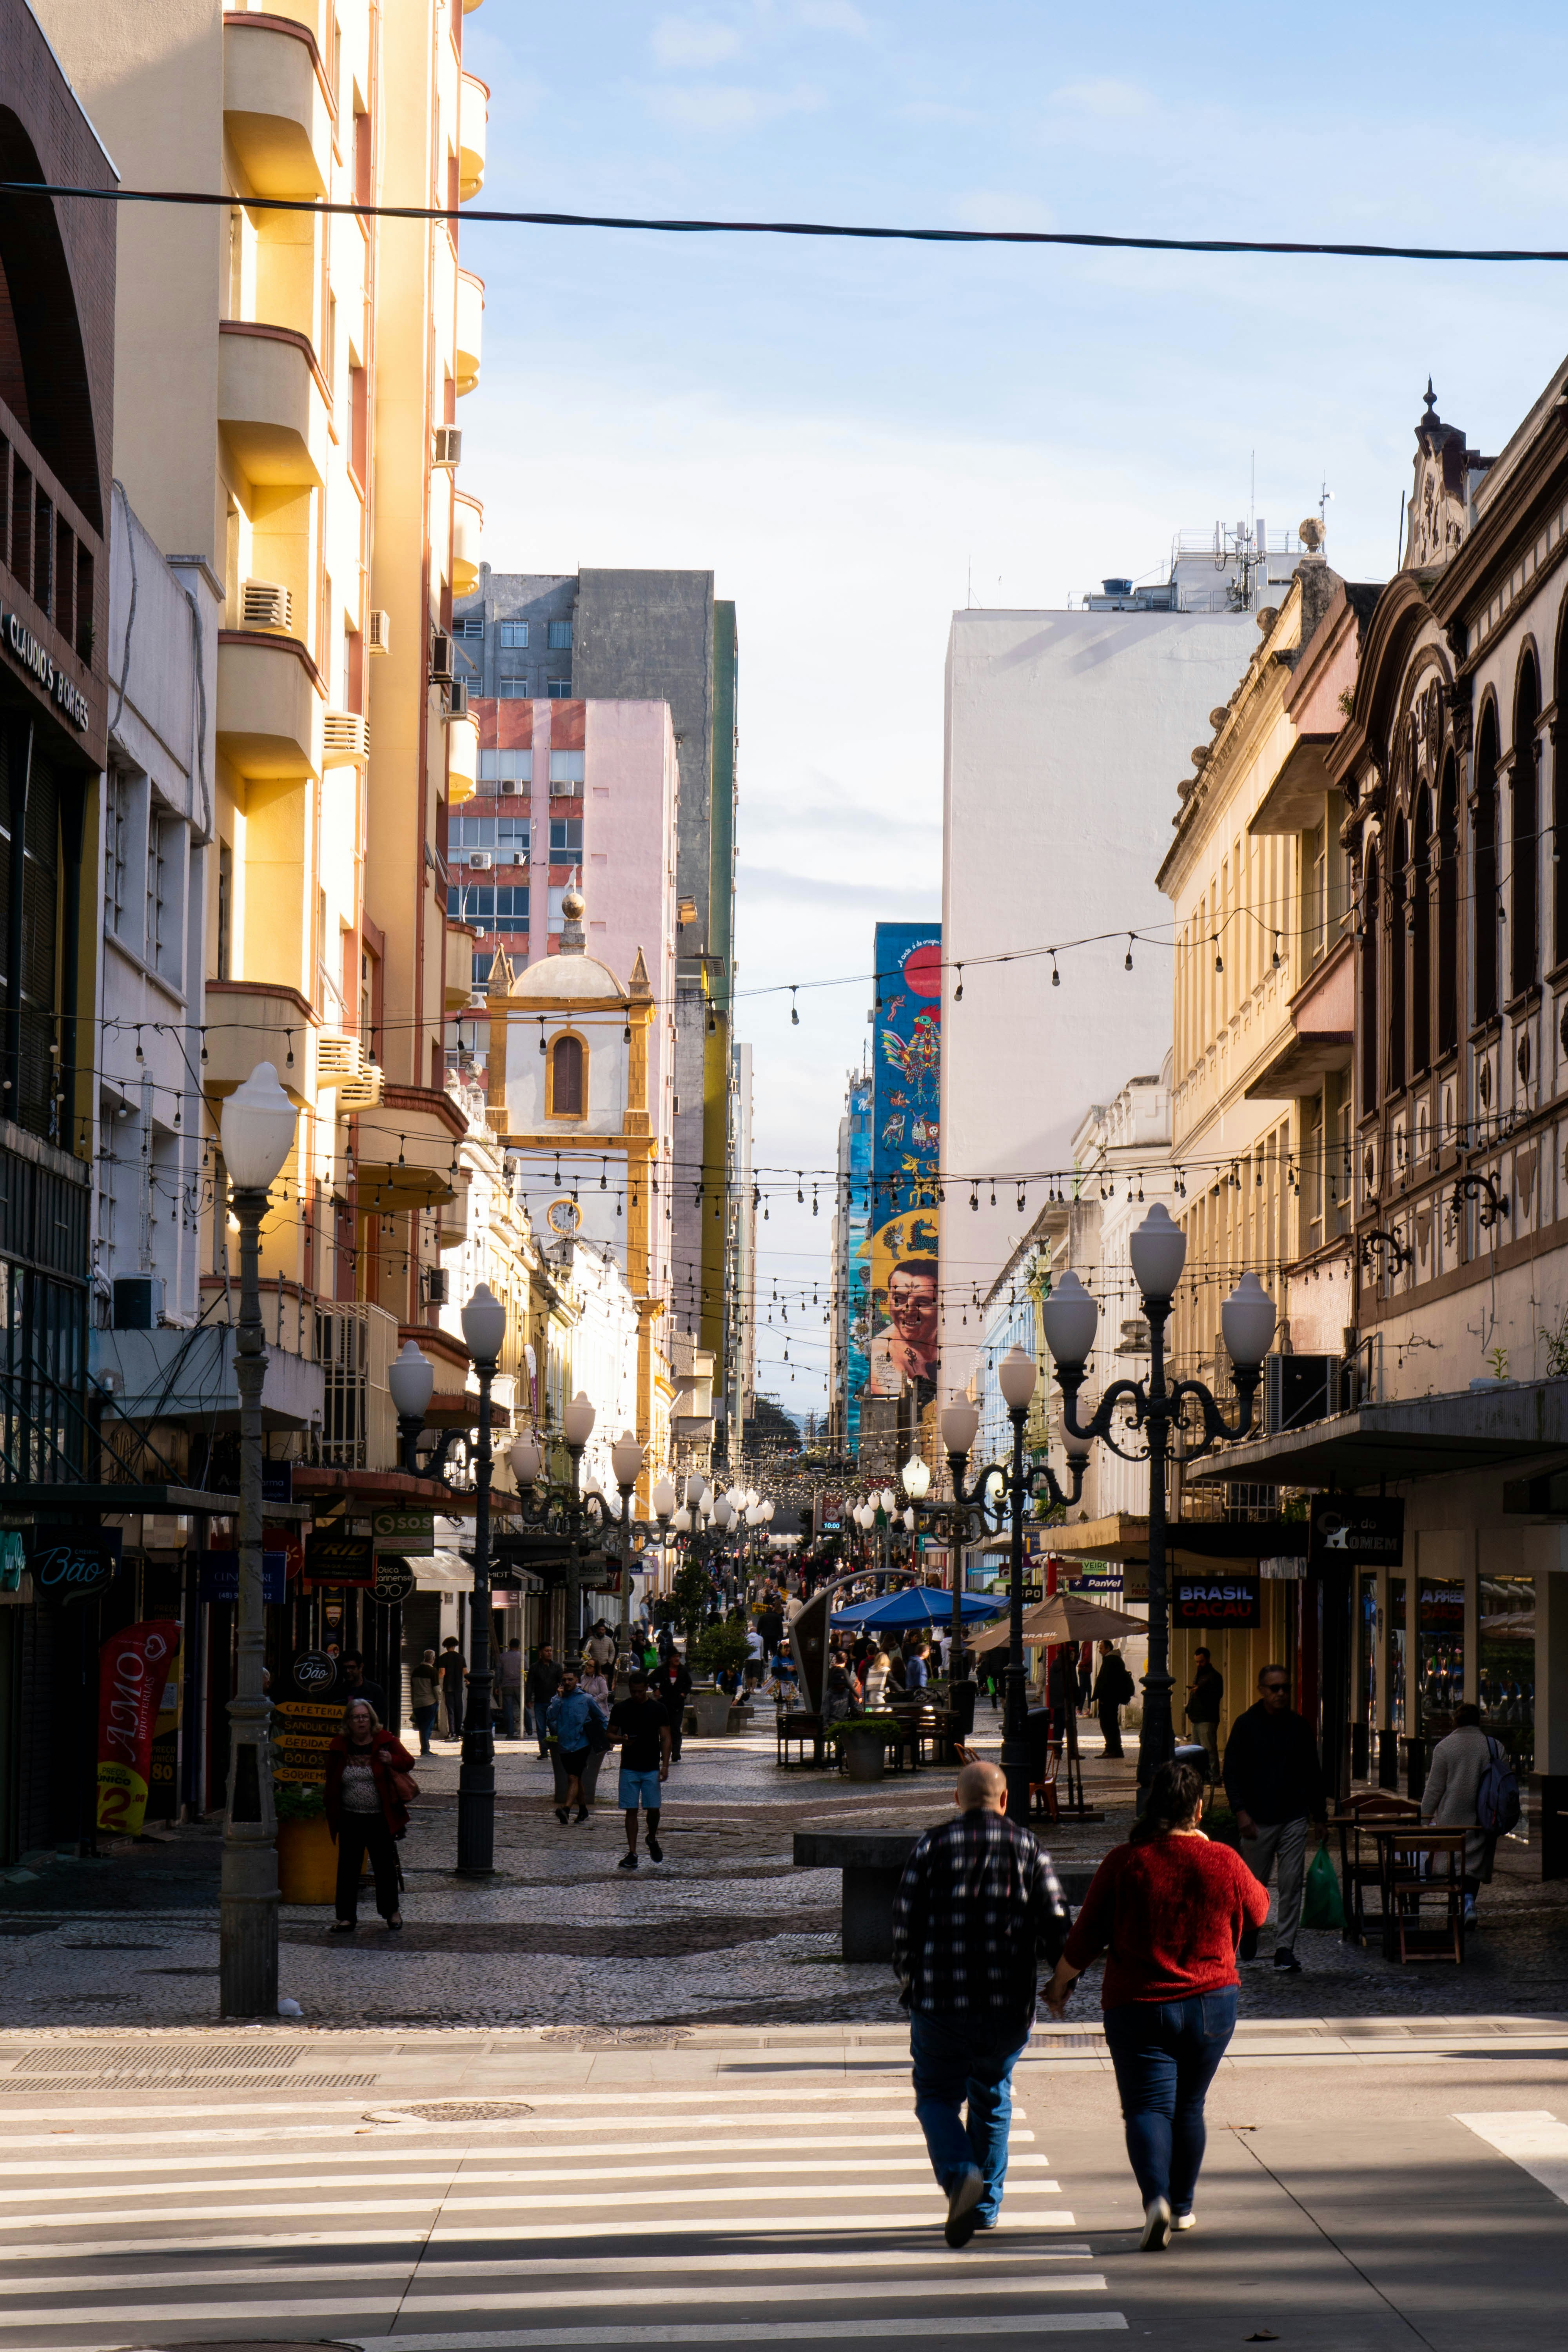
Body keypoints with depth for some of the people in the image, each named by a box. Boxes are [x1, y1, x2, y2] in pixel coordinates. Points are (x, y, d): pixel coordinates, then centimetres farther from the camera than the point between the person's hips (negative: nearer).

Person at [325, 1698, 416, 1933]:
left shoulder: (385, 1742, -1)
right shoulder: (339, 1748, 3)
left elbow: (408, 1762, 2)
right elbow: (331, 1783, 11)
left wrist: (393, 1761, -20)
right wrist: (332, 1815, 5)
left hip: (381, 1818, -1)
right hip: (350, 1819, 1)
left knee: (385, 1866, 9)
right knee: (348, 1869, 2)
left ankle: (391, 1911, 25)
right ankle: (347, 1917, 9)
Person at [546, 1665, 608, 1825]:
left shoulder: (585, 1699, 3)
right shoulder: (557, 1699, 8)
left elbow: (601, 1718, 15)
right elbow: (550, 1717, -9)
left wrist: (606, 1737, 9)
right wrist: (559, 1698, -13)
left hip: (581, 1745, -4)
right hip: (564, 1746, 4)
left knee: (573, 1778, -16)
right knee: (576, 1779, 15)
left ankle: (566, 1810, -29)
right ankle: (583, 1810, 28)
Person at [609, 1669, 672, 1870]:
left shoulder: (658, 1708, -1)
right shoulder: (620, 1708, 2)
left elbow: (666, 1738, 1)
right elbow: (611, 1734, 10)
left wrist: (665, 1765, -7)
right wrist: (621, 1739, -14)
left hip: (652, 1769, -1)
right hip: (629, 1768, 1)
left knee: (654, 1808, -3)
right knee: (631, 1810, -1)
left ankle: (652, 1839, 27)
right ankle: (632, 1854, 2)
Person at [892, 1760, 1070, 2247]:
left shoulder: (933, 1844, 2)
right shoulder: (1028, 1846, 4)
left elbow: (905, 1919, -2)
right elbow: (1055, 1924, -3)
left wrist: (908, 1979, 13)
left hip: (940, 2003, -2)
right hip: (1009, 2005, 2)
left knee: (937, 2097, 10)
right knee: (992, 2098, 20)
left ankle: (960, 2175, -17)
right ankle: (986, 2205, 21)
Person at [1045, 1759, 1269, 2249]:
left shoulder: (1123, 1862, -9)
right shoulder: (1224, 1863, -6)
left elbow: (1086, 1936, -4)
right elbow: (1257, 1913, 14)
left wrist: (1061, 1983, 12)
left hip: (1137, 2006, -2)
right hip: (1210, 2004, 2)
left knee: (1147, 2107, -1)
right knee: (1189, 2106, 18)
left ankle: (1156, 2198, -24)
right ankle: (1182, 2207, 28)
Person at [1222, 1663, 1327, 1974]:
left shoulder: (1298, 1725, 7)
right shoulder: (1246, 1725, -2)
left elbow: (1313, 1771, 16)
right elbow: (1232, 1772, -3)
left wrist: (1318, 1811, 13)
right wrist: (1240, 1811, -13)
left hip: (1294, 1817, 2)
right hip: (1258, 1819, -2)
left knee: (1292, 1884, -5)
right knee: (1255, 1883, 8)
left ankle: (1285, 1948, -1)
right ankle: (1250, 1928, 37)